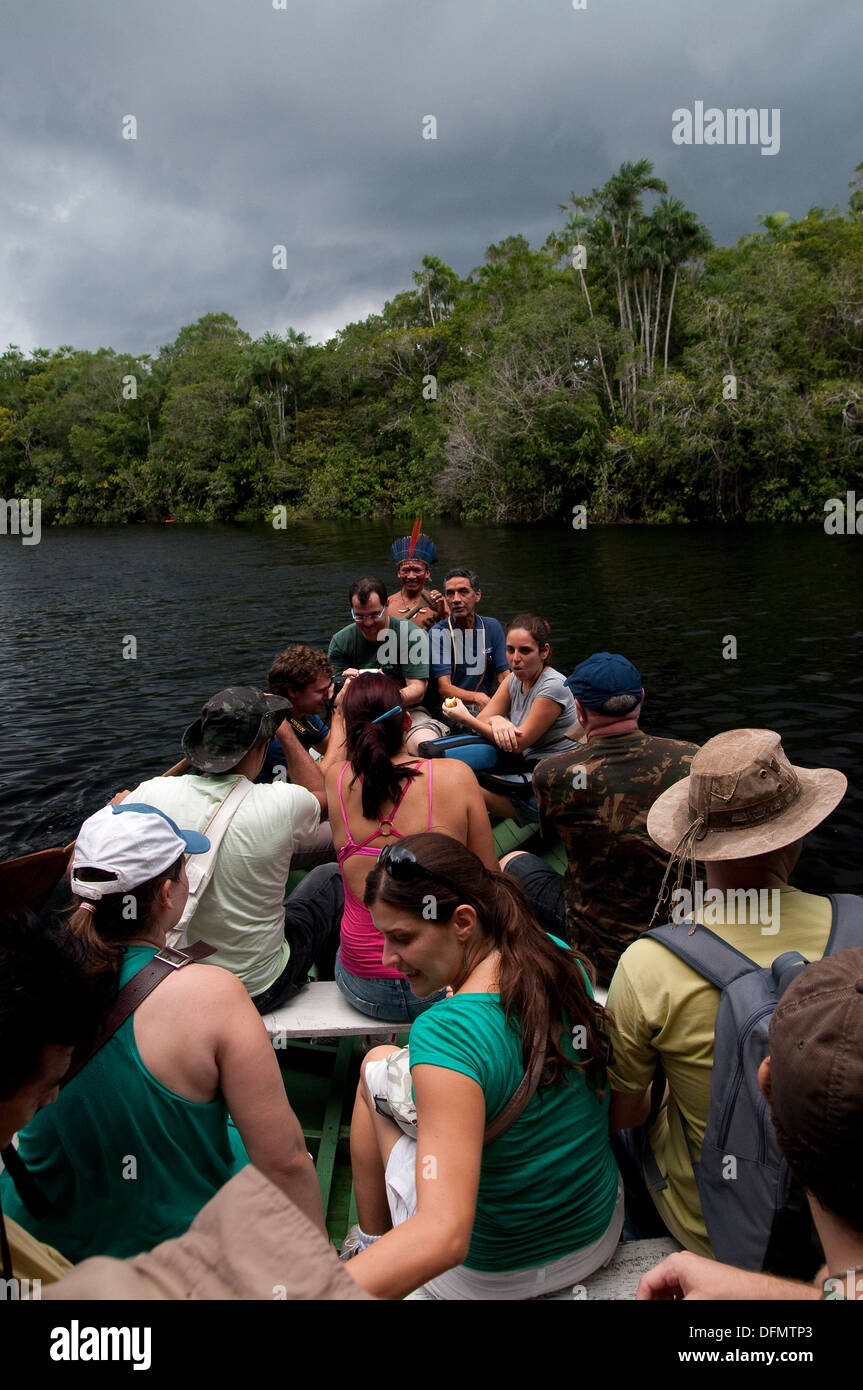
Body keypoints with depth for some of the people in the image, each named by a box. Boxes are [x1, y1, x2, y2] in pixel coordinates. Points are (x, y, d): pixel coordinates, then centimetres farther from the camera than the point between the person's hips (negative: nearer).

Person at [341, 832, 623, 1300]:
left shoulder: (445, 1035, -33)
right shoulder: (563, 961, -12)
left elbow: (443, 1235, -39)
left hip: (491, 1275, -5)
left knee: (377, 1066, 12)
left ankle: (370, 1241, 34)